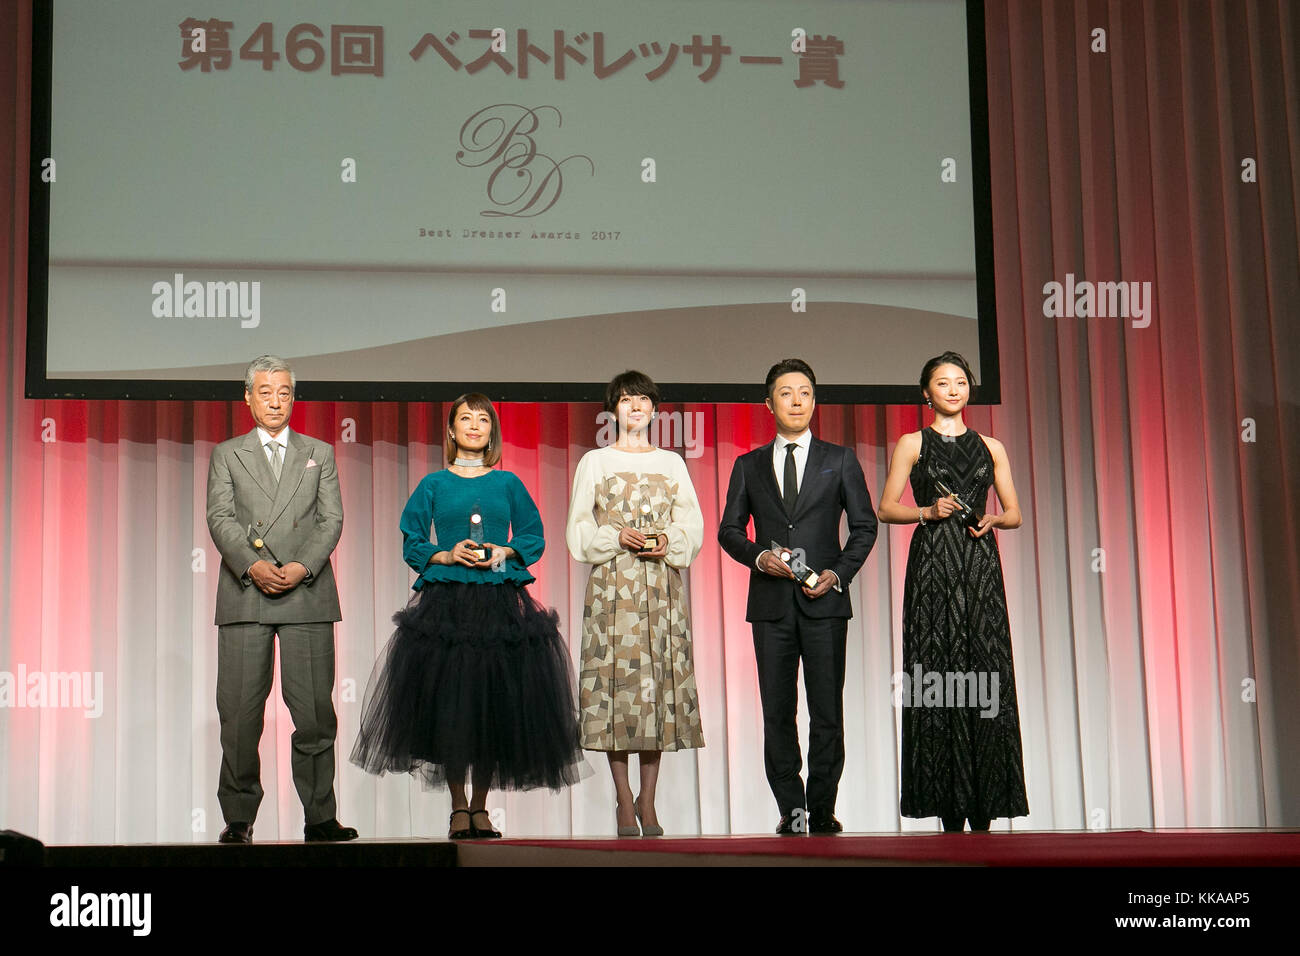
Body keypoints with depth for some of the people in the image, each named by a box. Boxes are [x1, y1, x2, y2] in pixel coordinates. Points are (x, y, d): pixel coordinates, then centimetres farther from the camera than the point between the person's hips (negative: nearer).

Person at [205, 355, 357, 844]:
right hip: (244, 596, 0)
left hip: (307, 593, 0)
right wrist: (252, 565, -15)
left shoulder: (320, 454, 16)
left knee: (314, 708, -3)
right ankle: (239, 816, 7)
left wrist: (303, 566, -11)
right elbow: (220, 518, 1)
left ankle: (319, 817, 2)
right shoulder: (226, 455, 14)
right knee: (239, 709, -1)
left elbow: (331, 520, 7)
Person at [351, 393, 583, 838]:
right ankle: (458, 806, 4)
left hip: (502, 605, 1)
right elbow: (412, 544, 8)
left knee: (498, 705, -3)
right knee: (450, 705, -8)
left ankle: (481, 805, 9)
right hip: (446, 604, -1)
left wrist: (503, 553, -6)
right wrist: (448, 555, -9)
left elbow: (533, 538, 12)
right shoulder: (434, 484, 10)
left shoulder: (508, 483, 13)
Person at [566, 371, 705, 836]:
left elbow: (693, 524, 11)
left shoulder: (672, 463, 15)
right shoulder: (595, 462, 10)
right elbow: (578, 529, 5)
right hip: (612, 584, -2)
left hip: (661, 584, 2)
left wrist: (668, 541, -8)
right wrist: (618, 536, -10)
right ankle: (625, 802, -1)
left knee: (660, 675, -3)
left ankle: (648, 799, 3)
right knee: (617, 678, -7)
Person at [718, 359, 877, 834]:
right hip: (771, 603, 1)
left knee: (827, 713, -1)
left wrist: (838, 573, -6)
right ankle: (791, 809, 10)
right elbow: (729, 530, 12)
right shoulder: (748, 466, 12)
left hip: (824, 602, -1)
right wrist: (759, 557, -7)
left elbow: (864, 525, 8)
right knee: (777, 713, 2)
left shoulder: (840, 460, 9)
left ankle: (822, 809, 7)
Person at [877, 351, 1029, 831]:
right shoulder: (912, 444, 8)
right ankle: (949, 807, -2)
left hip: (980, 566, 2)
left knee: (986, 670, -5)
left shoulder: (990, 447, 14)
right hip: (932, 564, -2)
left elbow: (1014, 513, 15)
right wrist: (928, 511, -11)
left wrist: (991, 520, -5)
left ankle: (984, 807, -1)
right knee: (937, 671, -6)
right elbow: (887, 508, 4)